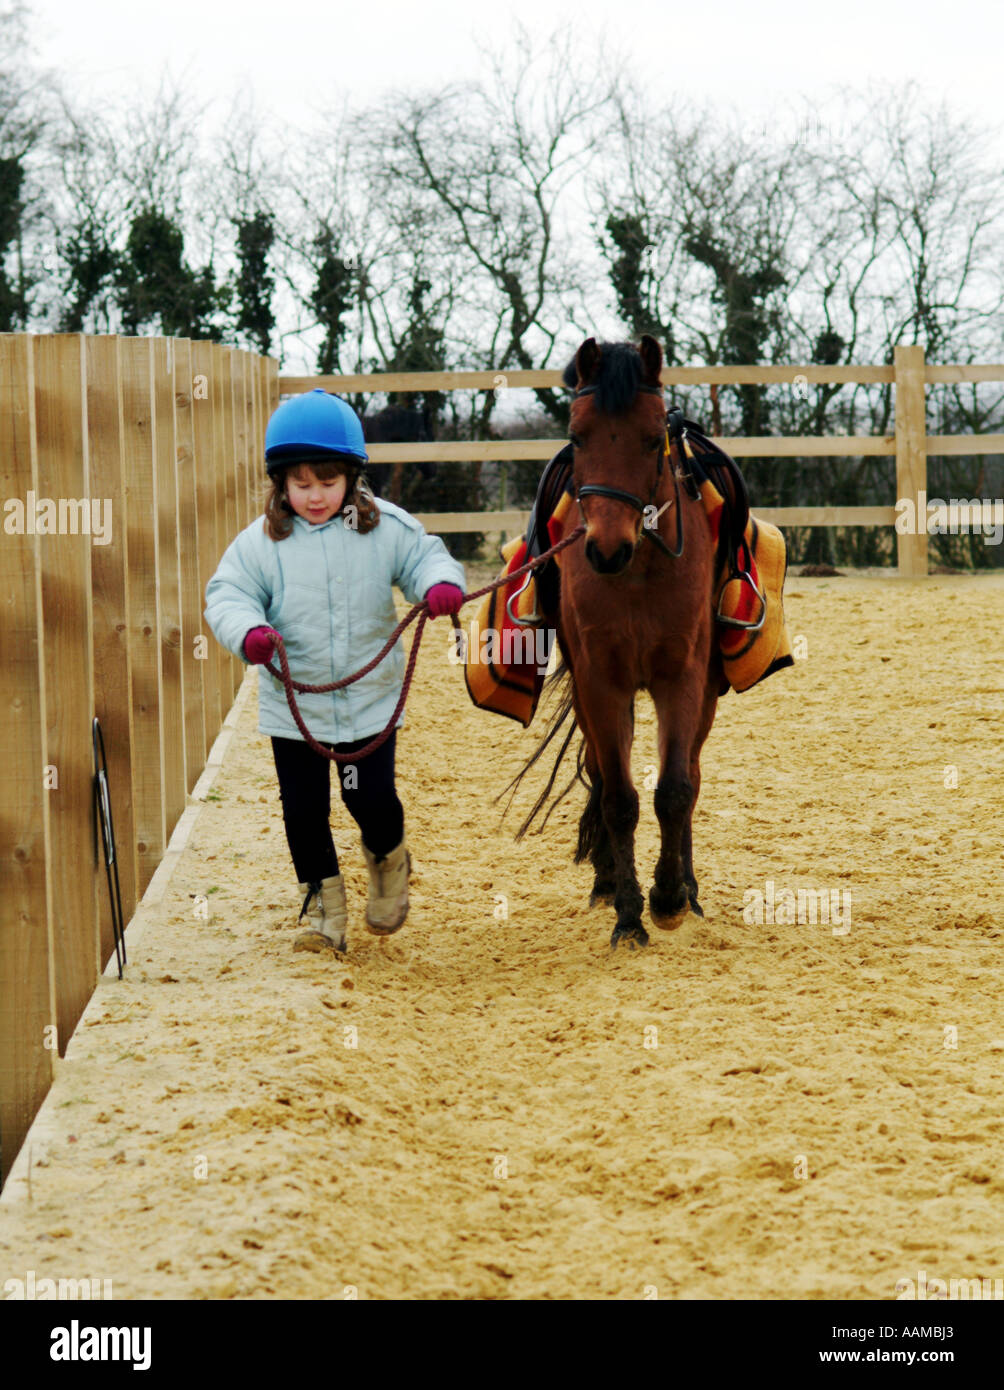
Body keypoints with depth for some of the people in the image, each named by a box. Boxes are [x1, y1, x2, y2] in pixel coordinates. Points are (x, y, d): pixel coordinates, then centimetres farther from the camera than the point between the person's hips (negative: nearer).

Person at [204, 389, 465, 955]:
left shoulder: (386, 527, -4)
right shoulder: (261, 541, -6)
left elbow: (425, 557, 1)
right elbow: (229, 593, -6)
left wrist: (441, 584, -23)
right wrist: (248, 631, -28)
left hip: (370, 700, -1)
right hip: (293, 706, 1)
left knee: (373, 800, -1)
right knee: (304, 809, 5)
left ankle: (389, 863, 34)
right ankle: (325, 911, 21)